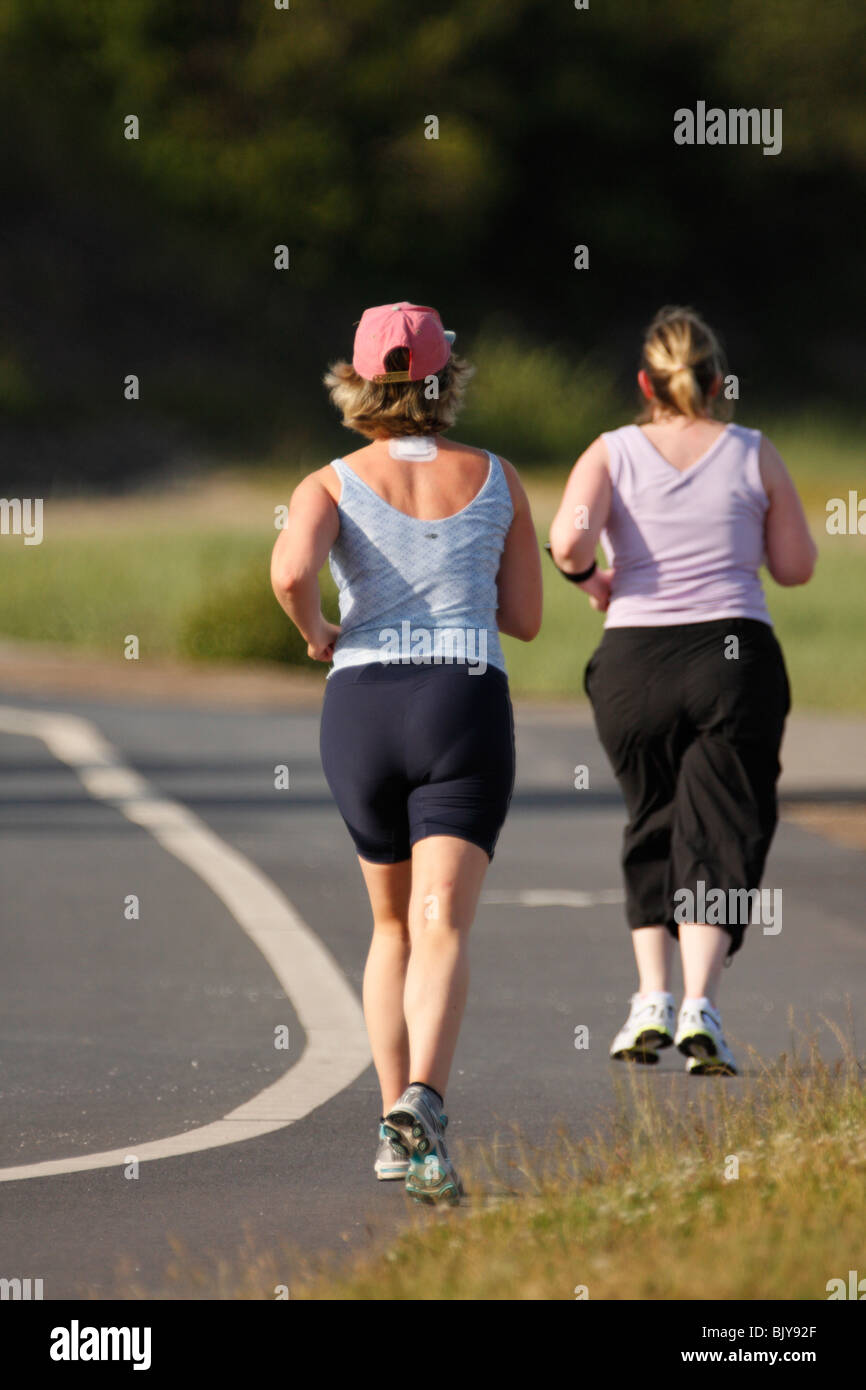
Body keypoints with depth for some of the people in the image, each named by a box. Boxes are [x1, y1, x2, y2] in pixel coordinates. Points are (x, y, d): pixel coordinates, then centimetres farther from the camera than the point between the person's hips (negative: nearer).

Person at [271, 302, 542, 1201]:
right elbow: (524, 617, 13)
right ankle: (421, 1103, -38)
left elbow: (291, 570, -17)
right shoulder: (496, 480, 8)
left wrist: (315, 633, 3)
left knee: (394, 924, 22)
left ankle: (393, 1119, 16)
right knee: (441, 930, -13)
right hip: (467, 712, -1)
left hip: (361, 711, 1)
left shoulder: (333, 484, 3)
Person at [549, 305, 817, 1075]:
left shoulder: (612, 454, 1)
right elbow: (797, 566, 6)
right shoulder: (755, 455, 2)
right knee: (722, 838, 1)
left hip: (634, 665, 1)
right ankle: (700, 1007, -17)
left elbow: (569, 535, -16)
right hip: (736, 660, -1)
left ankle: (652, 998, 7)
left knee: (653, 828, 19)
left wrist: (589, 578, 4)